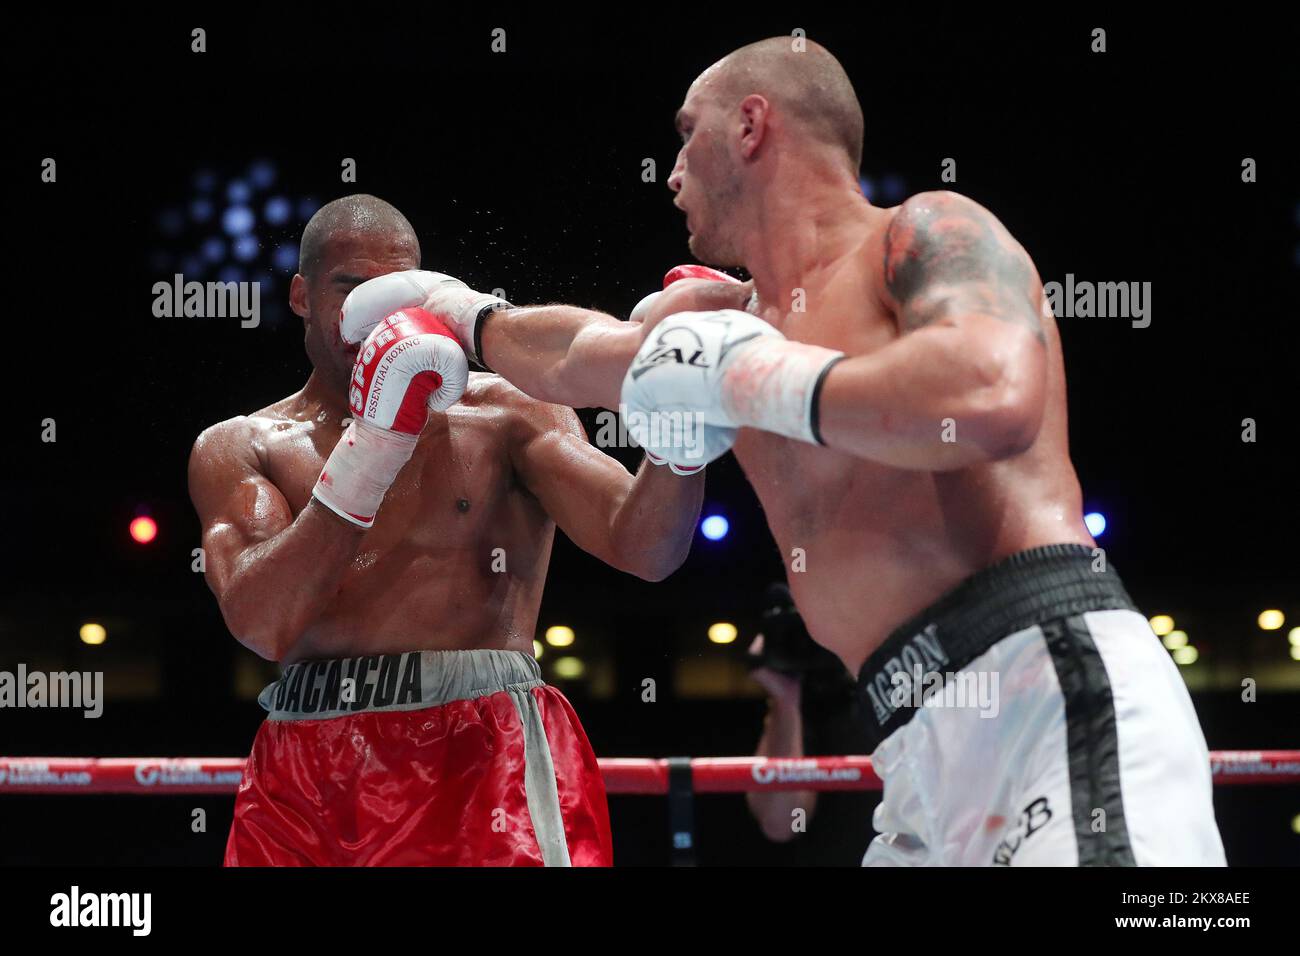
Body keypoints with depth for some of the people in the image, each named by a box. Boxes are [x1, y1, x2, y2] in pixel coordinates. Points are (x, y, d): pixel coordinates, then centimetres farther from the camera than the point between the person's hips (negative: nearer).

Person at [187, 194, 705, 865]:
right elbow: (261, 625, -6)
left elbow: (642, 547, -4)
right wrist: (370, 444, -12)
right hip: (304, 778, 2)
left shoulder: (504, 414, 7)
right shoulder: (238, 449, 11)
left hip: (482, 753, -2)